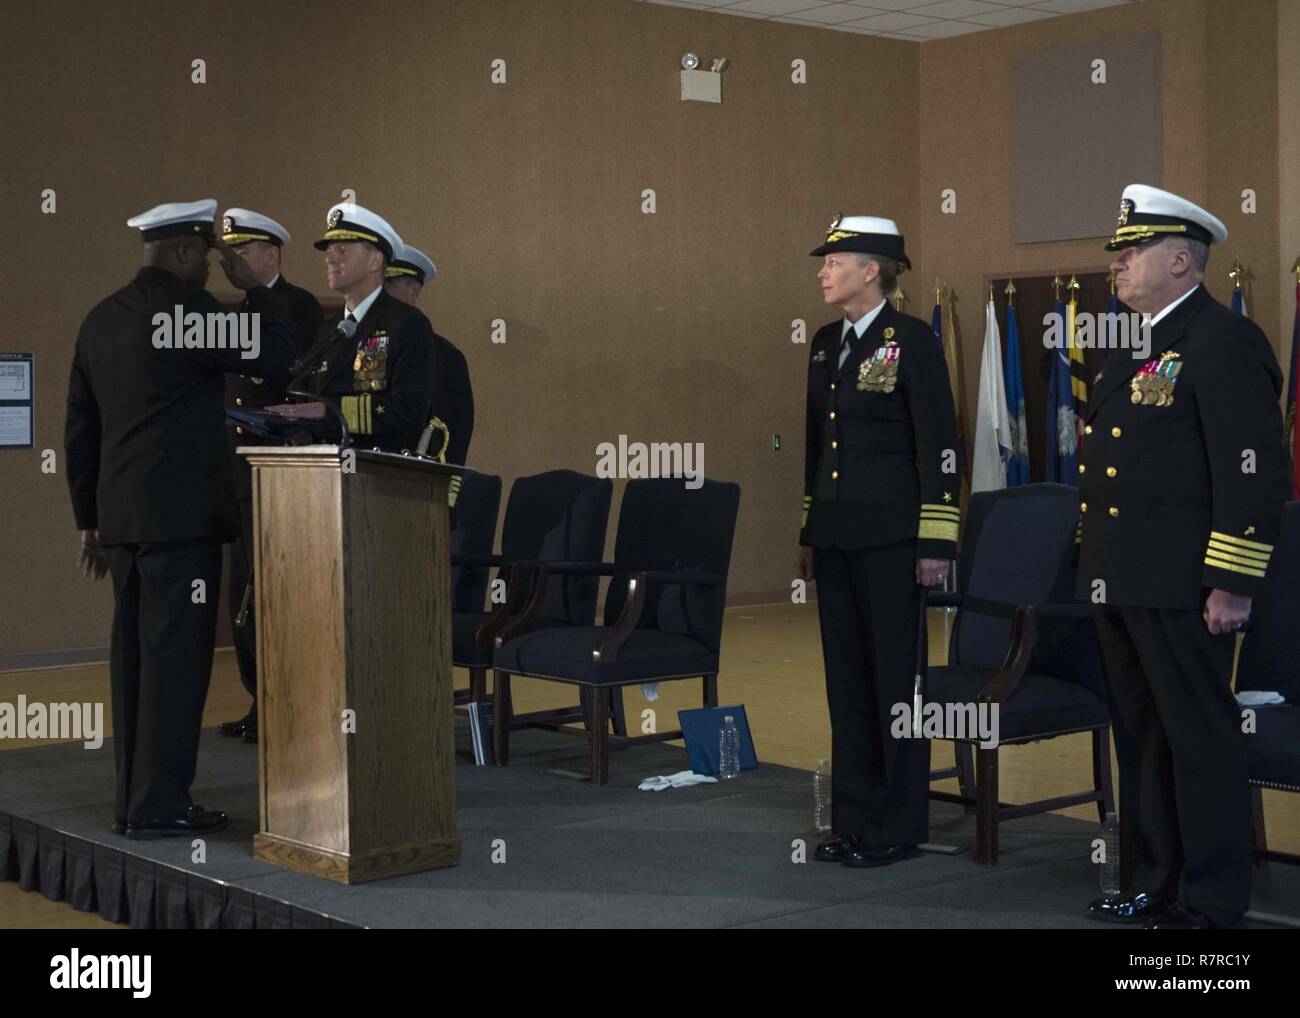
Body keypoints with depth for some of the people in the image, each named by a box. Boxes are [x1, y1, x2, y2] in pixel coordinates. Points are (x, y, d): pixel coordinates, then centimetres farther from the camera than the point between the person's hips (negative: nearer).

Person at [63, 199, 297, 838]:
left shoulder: (101, 318, 15)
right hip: (181, 515, -8)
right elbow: (276, 358, -9)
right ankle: (159, 806, -3)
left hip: (121, 517, 8)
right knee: (175, 656, -5)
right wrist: (254, 288, 3)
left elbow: (80, 428, 17)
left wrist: (88, 519, 21)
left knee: (136, 655, 12)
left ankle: (134, 801, 17)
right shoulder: (187, 307, -10)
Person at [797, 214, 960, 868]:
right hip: (835, 535, 7)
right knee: (846, 674, 10)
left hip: (890, 536, -7)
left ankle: (900, 824, 10)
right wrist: (808, 533, 17)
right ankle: (852, 818, 19)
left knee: (895, 673, 0)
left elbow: (939, 445, -11)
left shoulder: (912, 340, -8)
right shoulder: (826, 344, 13)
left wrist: (936, 543, -14)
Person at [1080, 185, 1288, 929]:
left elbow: (1255, 471, -17)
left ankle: (1214, 902, 8)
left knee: (1201, 738, -1)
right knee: (1142, 739, 15)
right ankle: (1156, 885, 26)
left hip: (1184, 588, -9)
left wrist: (1231, 585, -20)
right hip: (1125, 586, 10)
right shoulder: (1137, 353, 17)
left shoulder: (1225, 343, -11)